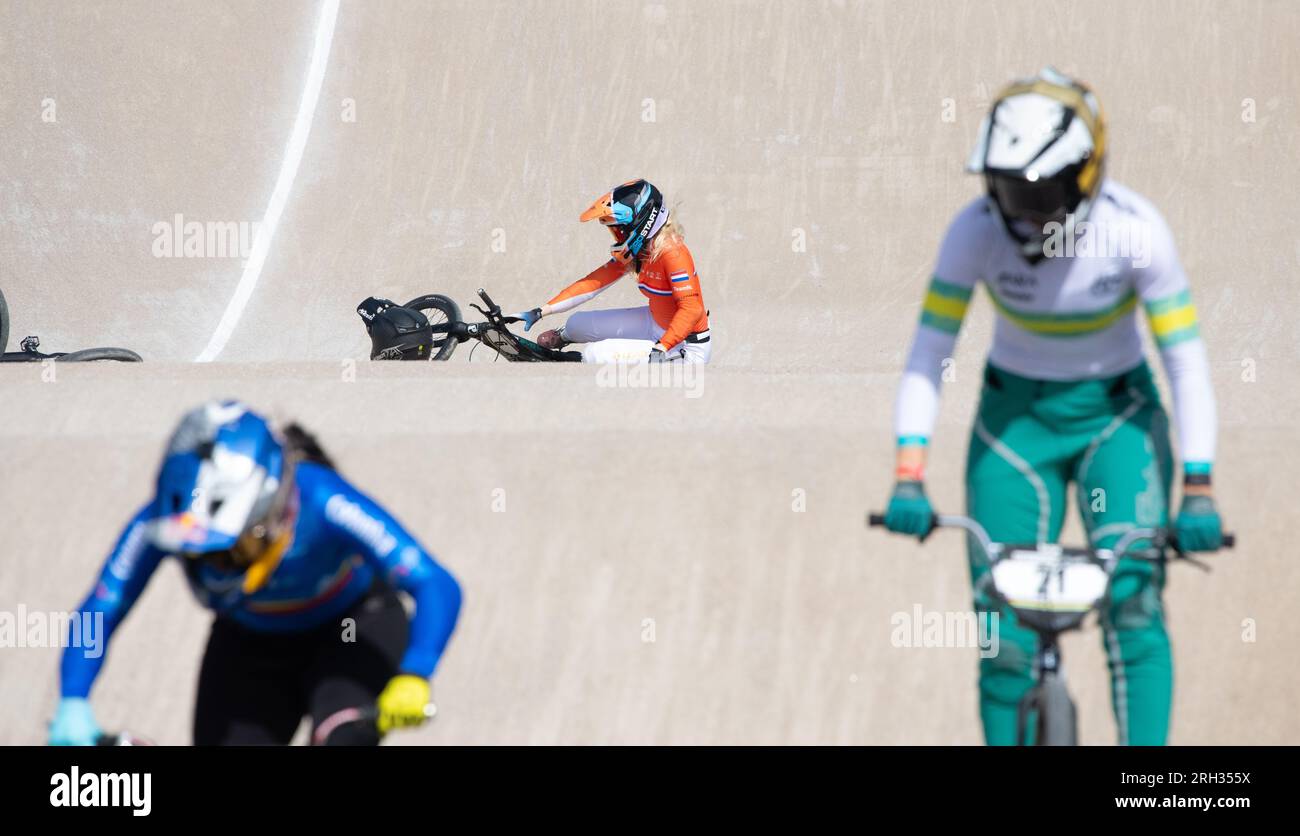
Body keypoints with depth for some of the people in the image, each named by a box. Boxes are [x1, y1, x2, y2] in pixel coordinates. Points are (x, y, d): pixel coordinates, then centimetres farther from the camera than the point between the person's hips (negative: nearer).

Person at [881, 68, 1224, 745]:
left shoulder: (1133, 230, -22)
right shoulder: (977, 231, -19)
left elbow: (1185, 360, -18)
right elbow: (928, 353, -17)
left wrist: (1197, 487, -25)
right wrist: (908, 474, -28)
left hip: (1117, 415, -1)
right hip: (1015, 417, 2)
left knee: (1133, 600, -20)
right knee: (1006, 634, -5)